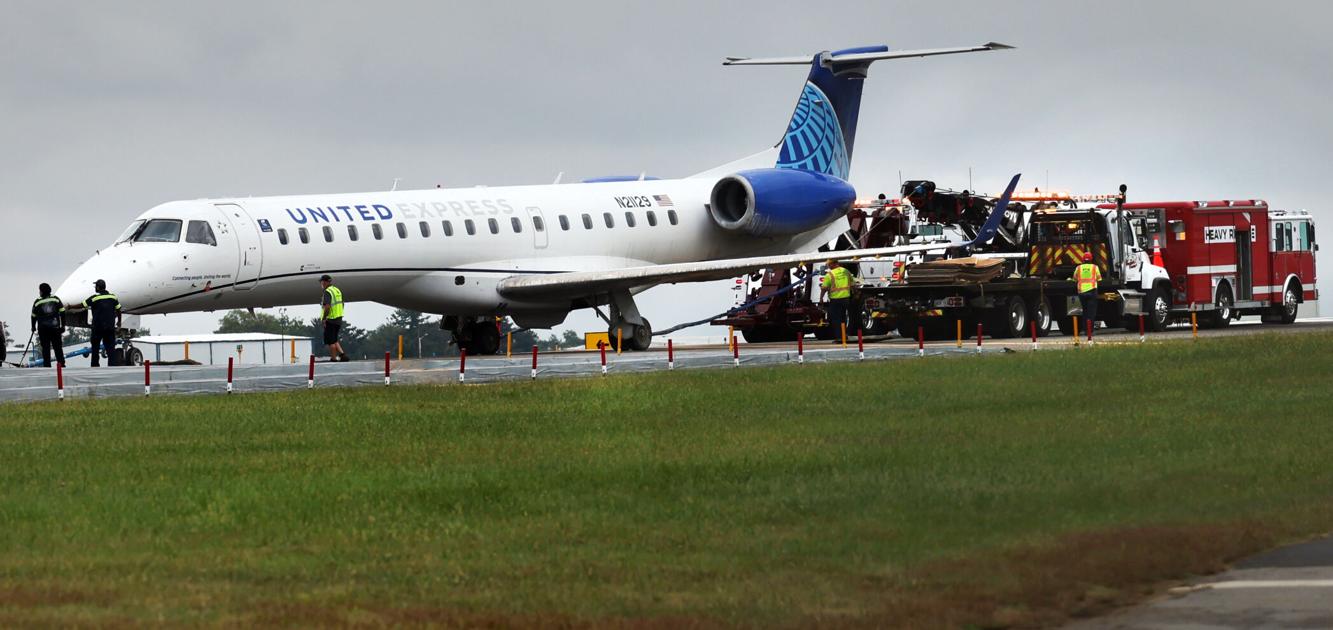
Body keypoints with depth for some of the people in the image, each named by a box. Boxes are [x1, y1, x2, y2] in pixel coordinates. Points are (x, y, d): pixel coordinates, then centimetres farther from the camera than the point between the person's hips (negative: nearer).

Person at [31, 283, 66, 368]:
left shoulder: (37, 302, -2)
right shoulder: (56, 299, 2)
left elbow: (34, 316, 7)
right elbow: (62, 313, 1)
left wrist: (33, 327, 22)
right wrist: (63, 326, 6)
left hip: (43, 329, -1)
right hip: (55, 328, 1)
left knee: (45, 349, 3)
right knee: (58, 348, 8)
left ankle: (47, 366, -1)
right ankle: (62, 365, 5)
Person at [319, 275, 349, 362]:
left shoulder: (327, 292, -14)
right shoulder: (337, 290, 13)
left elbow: (327, 306, -26)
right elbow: (341, 305, 20)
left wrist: (324, 318, -18)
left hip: (330, 320, -9)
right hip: (338, 319, 9)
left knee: (331, 341, 0)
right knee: (334, 340, 17)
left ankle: (333, 359, 2)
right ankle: (343, 355, 7)